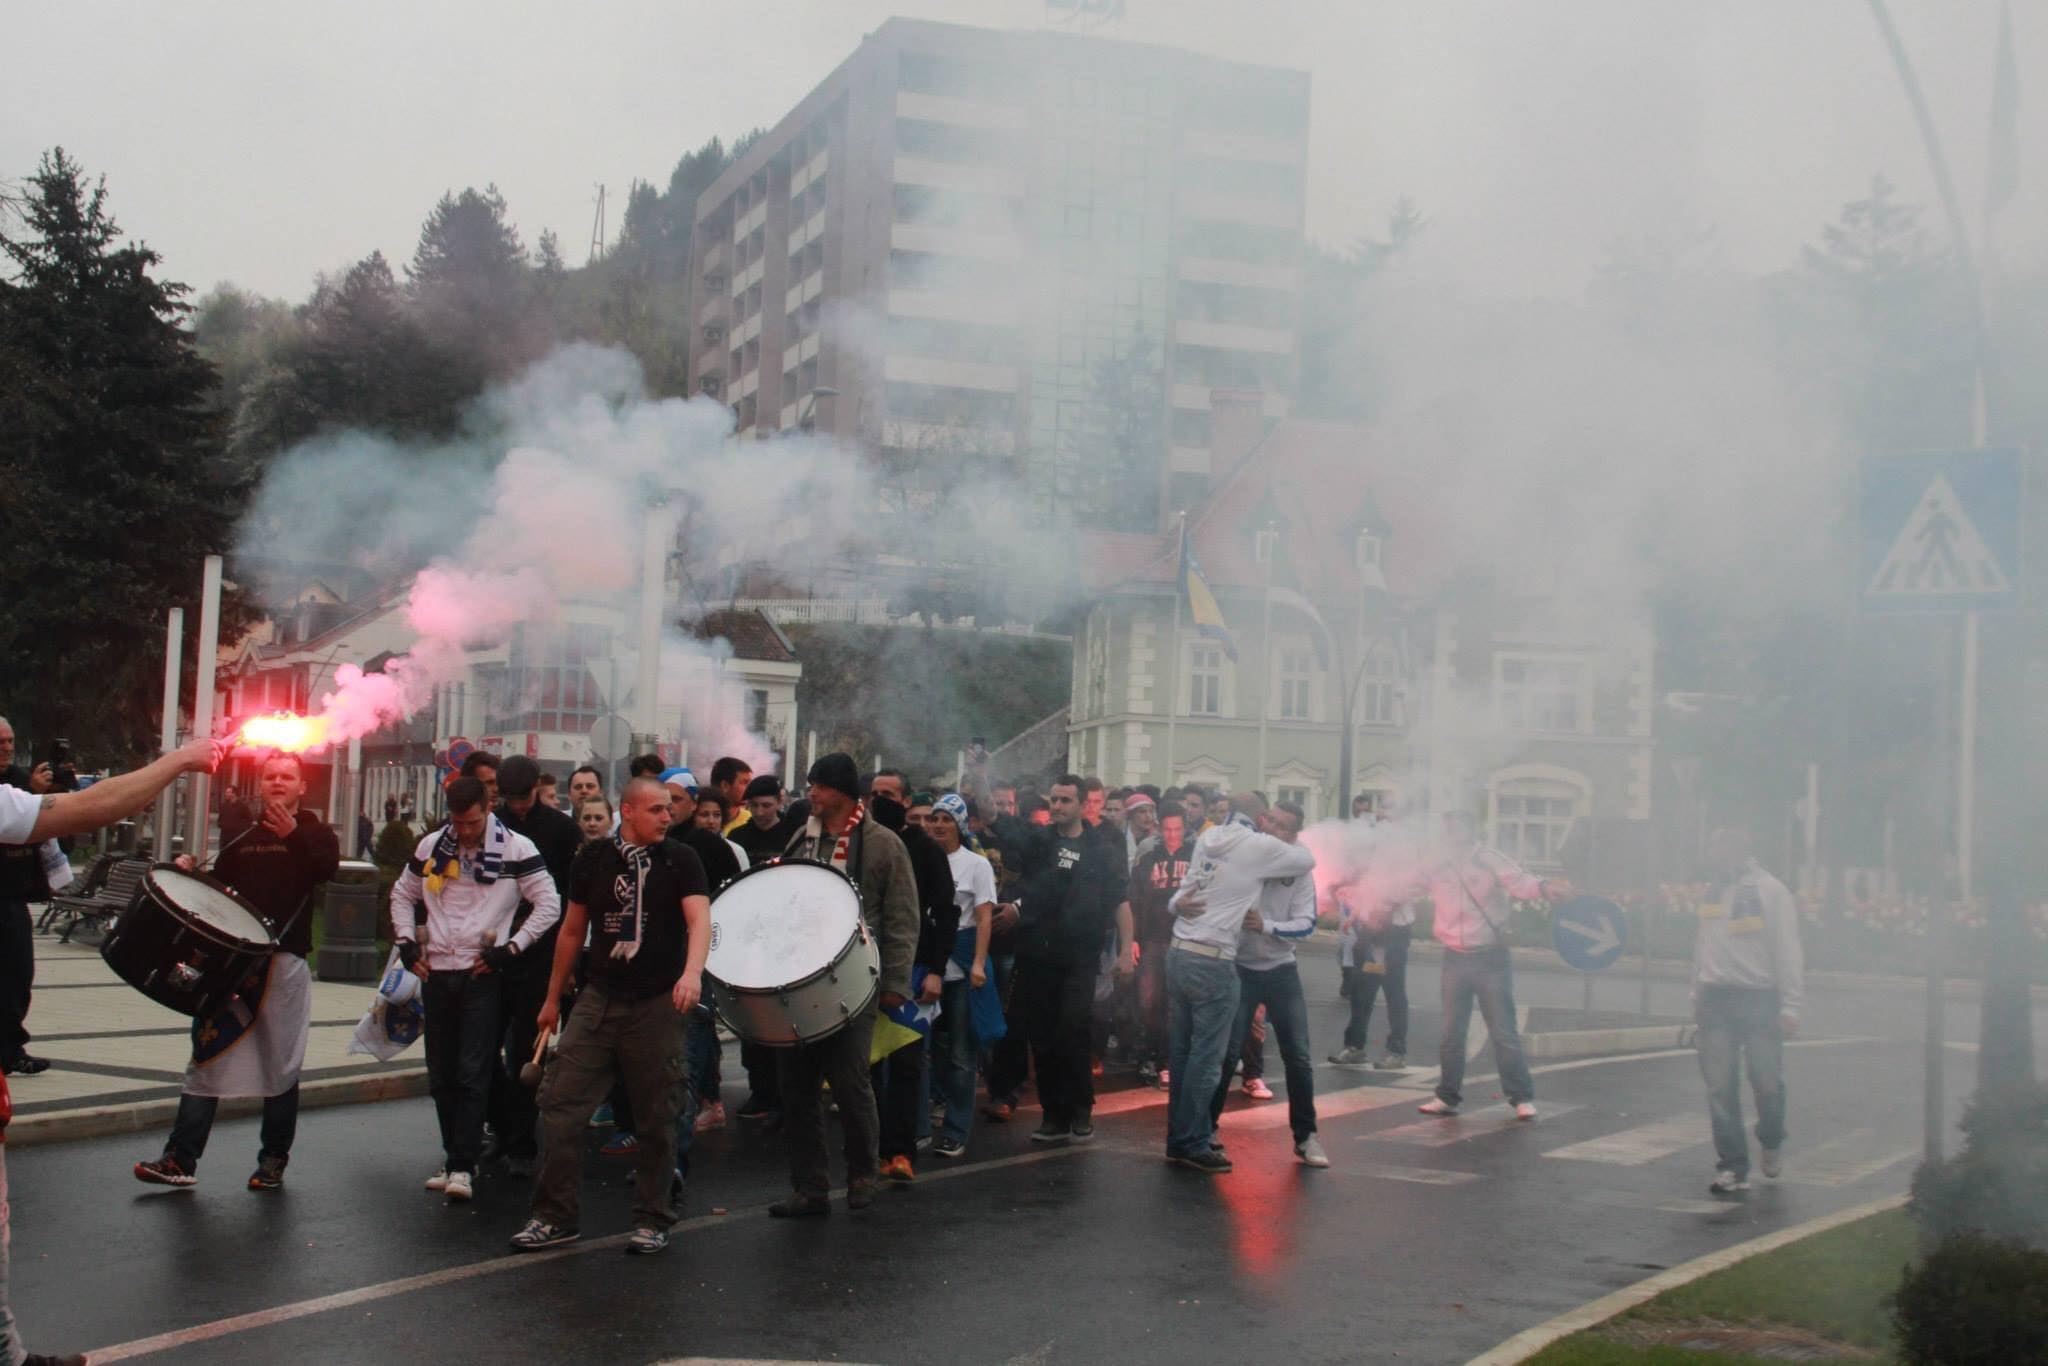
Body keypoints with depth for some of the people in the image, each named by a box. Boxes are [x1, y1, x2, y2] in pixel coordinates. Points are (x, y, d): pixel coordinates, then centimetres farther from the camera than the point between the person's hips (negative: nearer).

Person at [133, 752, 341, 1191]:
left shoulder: (313, 834, 6)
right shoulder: (242, 838, 18)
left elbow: (326, 867, -15)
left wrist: (292, 835, -29)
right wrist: (190, 870, 5)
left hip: (284, 961, -3)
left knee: (281, 1066, 3)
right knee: (207, 1056, -1)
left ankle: (273, 1161, 15)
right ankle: (181, 1159, -1)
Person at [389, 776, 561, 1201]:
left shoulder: (517, 849, -5)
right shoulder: (431, 847, 9)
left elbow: (549, 905, -4)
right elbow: (402, 894, 22)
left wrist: (510, 948, -11)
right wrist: (406, 941, 8)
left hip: (483, 975, -5)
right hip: (436, 972, 5)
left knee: (473, 1073, -9)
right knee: (440, 1074, 10)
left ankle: (463, 1165, -7)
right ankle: (454, 1154, 21)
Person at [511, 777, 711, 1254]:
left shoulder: (680, 861, -2)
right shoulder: (593, 858, 6)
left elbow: (699, 919, -16)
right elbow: (573, 930, 15)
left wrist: (692, 972, -35)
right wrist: (553, 998, 18)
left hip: (658, 1004, -2)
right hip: (598, 999, 3)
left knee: (657, 1118, 4)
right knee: (560, 1103, -4)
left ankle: (653, 1219, 17)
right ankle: (556, 1215, 6)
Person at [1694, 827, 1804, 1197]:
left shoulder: (1769, 890, -6)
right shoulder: (1713, 893, 12)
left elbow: (1787, 949, -7)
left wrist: (1790, 1004, -11)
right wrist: (1697, 994, 18)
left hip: (1759, 999, -5)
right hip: (1716, 999, 5)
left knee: (1767, 1083, 1)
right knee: (1720, 1087, 1)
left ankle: (1771, 1143, 30)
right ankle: (1732, 1167, 6)